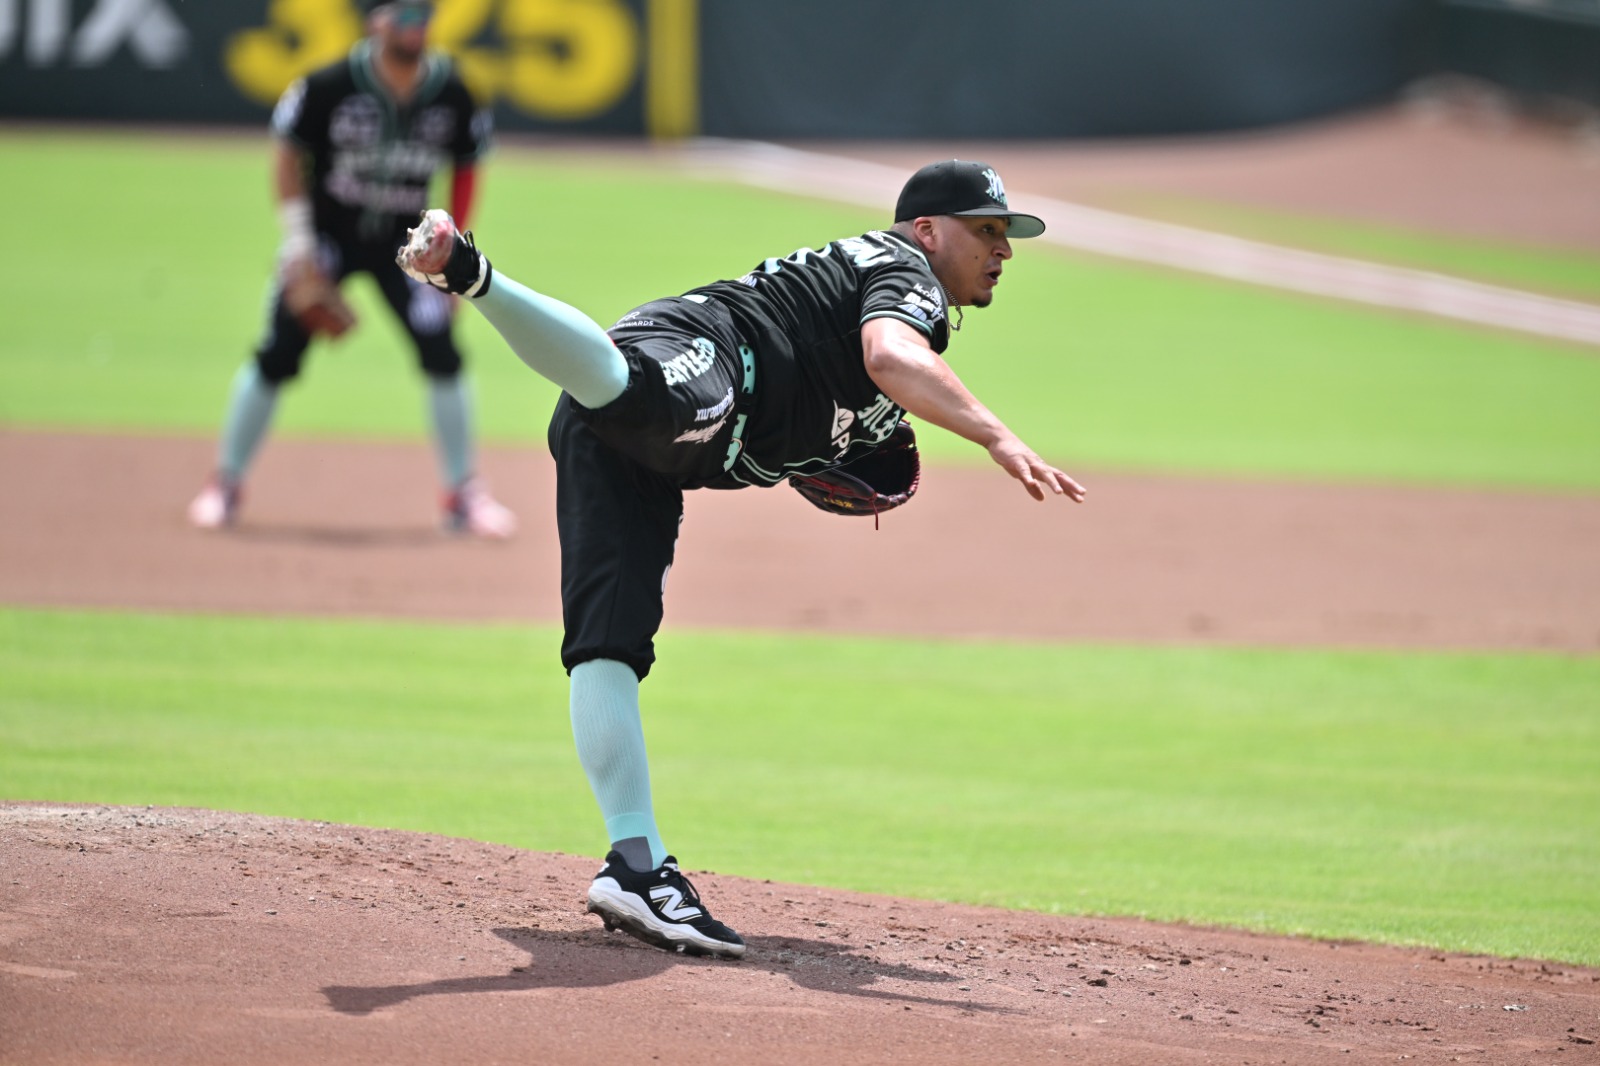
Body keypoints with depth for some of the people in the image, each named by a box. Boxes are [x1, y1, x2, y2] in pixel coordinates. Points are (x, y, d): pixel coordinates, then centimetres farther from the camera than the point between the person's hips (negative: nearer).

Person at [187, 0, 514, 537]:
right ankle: (224, 484, 10)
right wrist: (298, 245, -12)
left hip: (403, 243, 2)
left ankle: (464, 493, 4)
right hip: (327, 235, -2)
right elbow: (289, 154, -7)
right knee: (277, 356, -6)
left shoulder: (451, 95, -13)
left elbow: (465, 169, 2)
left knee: (441, 352, -11)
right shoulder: (329, 87, -20)